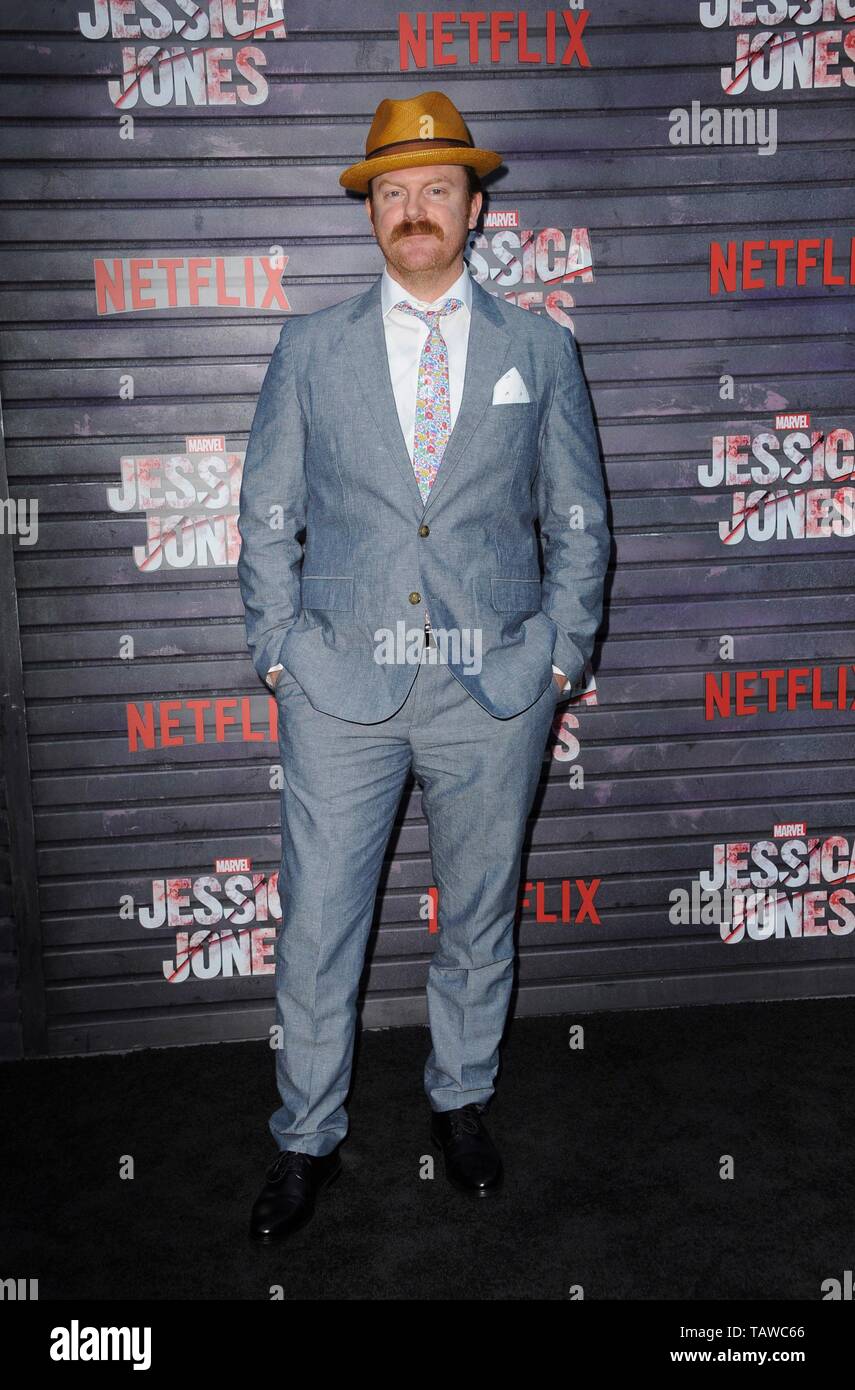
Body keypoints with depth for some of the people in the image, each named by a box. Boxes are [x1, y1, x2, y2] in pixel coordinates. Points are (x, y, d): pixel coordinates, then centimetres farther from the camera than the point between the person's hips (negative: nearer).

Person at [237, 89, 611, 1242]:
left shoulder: (540, 350, 6)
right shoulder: (311, 349, 5)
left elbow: (579, 519, 9)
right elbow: (268, 516, 8)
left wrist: (562, 658, 2)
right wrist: (280, 651, 1)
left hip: (495, 685, 1)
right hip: (342, 682, 0)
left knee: (480, 914, 13)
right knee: (318, 923, 4)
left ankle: (463, 1101, 36)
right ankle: (308, 1138, 24)